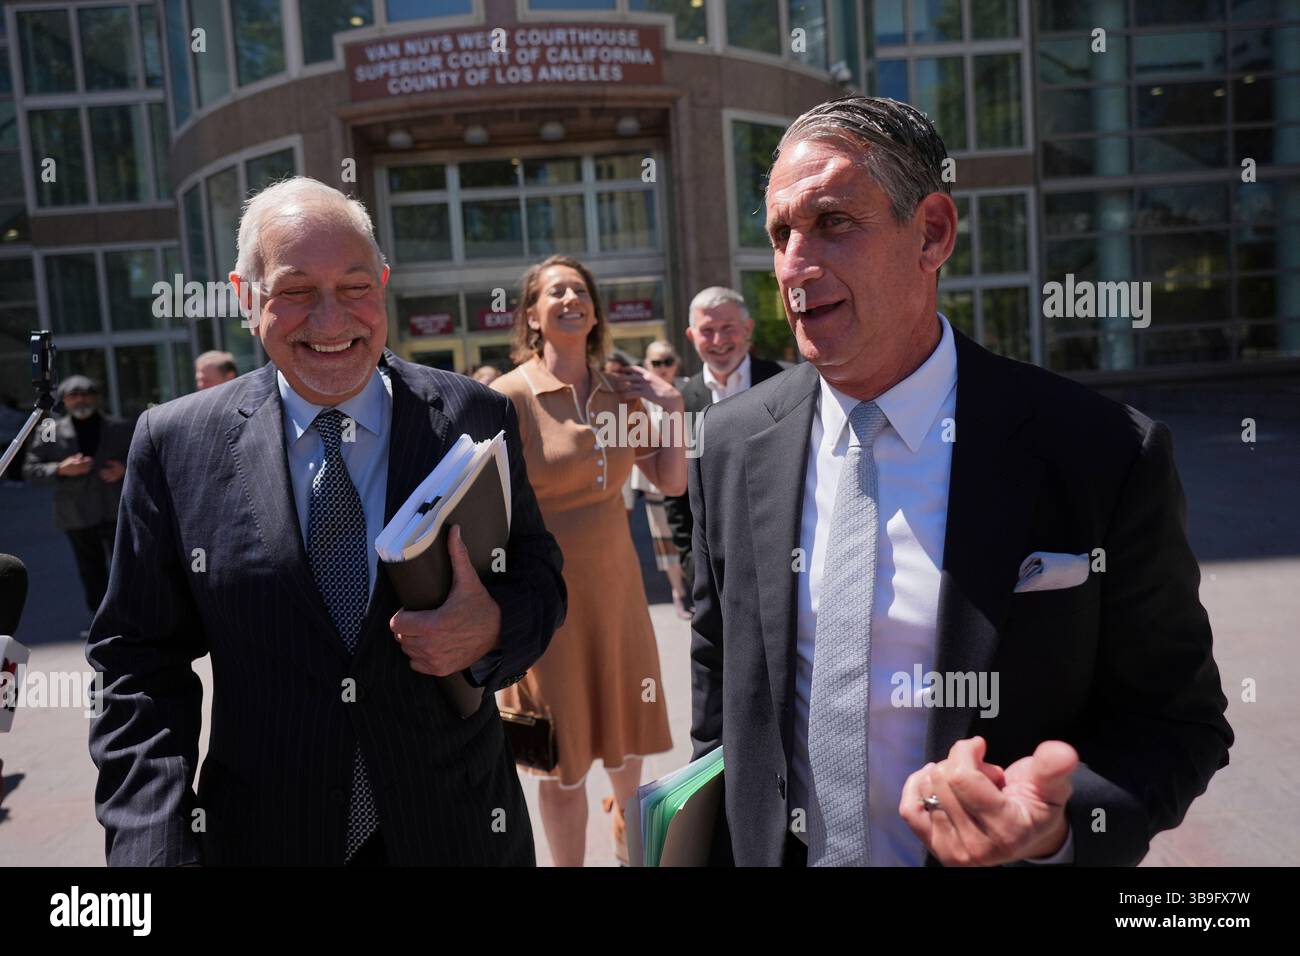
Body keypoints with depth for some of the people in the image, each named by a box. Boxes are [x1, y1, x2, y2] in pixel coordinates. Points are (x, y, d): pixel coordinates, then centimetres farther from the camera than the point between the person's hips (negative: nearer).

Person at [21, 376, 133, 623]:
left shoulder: (121, 427, 6)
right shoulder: (48, 432, 4)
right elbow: (30, 470, 2)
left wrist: (125, 469, -11)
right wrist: (60, 469, -16)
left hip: (117, 511, -1)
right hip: (77, 516, 1)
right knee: (91, 572, 9)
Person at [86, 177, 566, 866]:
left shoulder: (476, 419, -8)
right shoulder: (175, 444, -7)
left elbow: (538, 571, 1)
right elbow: (141, 662, -3)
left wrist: (496, 628, -21)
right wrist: (156, 846, -13)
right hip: (260, 836, 0)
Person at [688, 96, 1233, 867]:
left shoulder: (1104, 456, -17)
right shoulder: (733, 444, -8)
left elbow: (1180, 721, -9)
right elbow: (719, 686, 2)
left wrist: (1059, 824, -26)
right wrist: (718, 841, 5)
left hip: (1010, 852, -2)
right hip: (773, 851, 3)